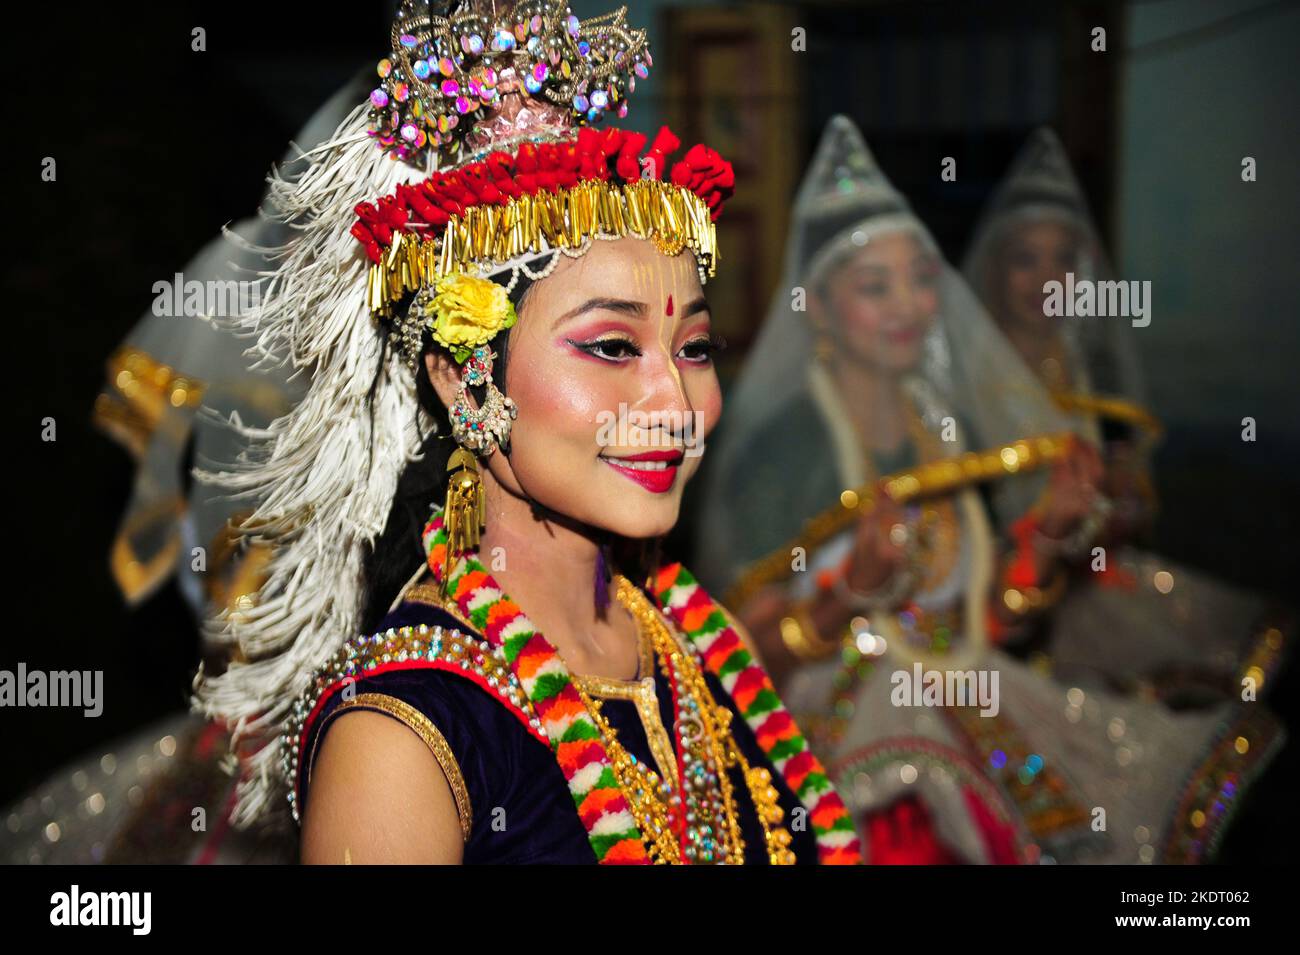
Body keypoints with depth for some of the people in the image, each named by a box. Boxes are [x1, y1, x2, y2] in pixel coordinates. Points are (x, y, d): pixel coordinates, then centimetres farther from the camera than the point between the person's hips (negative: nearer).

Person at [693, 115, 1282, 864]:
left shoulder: (947, 430, 10)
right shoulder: (782, 444, -10)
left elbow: (987, 625, 14)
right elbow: (752, 652, -8)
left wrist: (1050, 535, 0)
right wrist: (857, 594, -22)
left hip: (960, 713, 5)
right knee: (918, 839, -30)